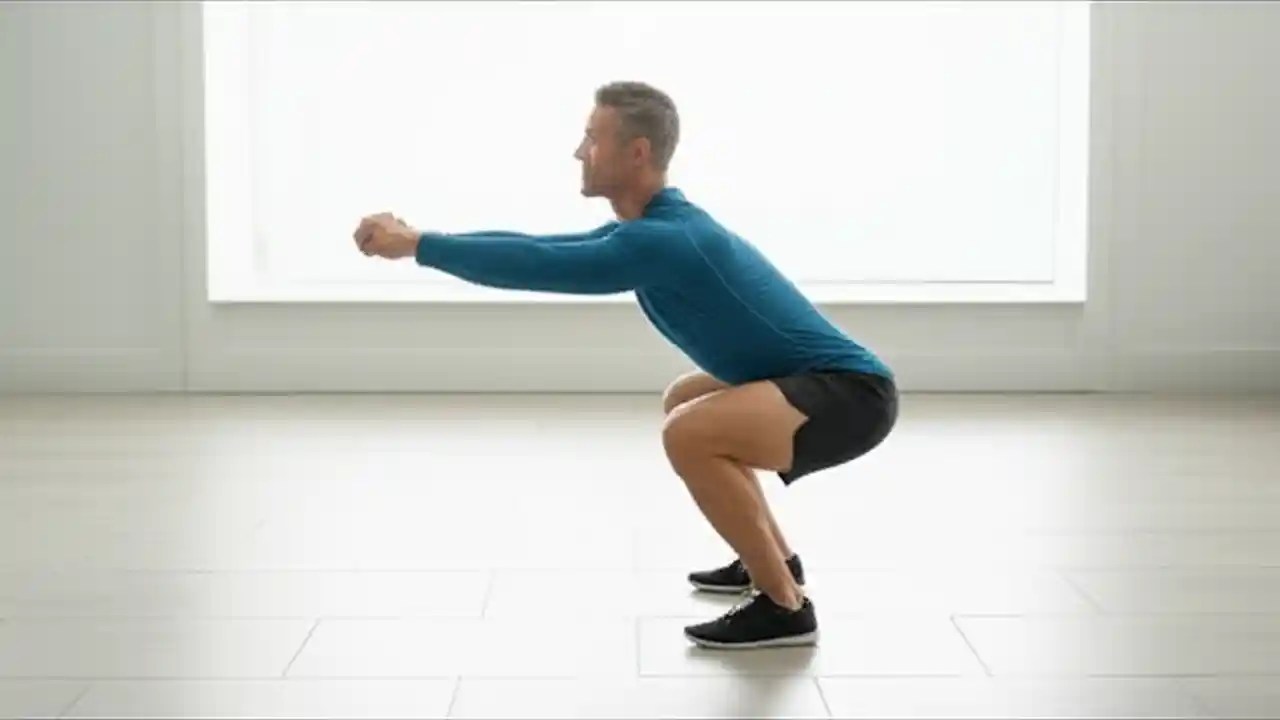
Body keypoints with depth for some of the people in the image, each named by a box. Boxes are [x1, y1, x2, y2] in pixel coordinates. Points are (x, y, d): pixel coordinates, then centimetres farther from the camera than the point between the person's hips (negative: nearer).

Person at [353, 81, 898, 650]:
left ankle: (786, 606, -15)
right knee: (684, 402, 27)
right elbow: (542, 247, 14)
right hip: (824, 384, 10)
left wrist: (418, 246, -16)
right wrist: (421, 236, 10)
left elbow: (543, 266, -24)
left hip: (852, 394, -10)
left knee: (689, 434, -29)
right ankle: (773, 558, 28)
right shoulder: (654, 228, 10)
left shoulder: (663, 242, -21)